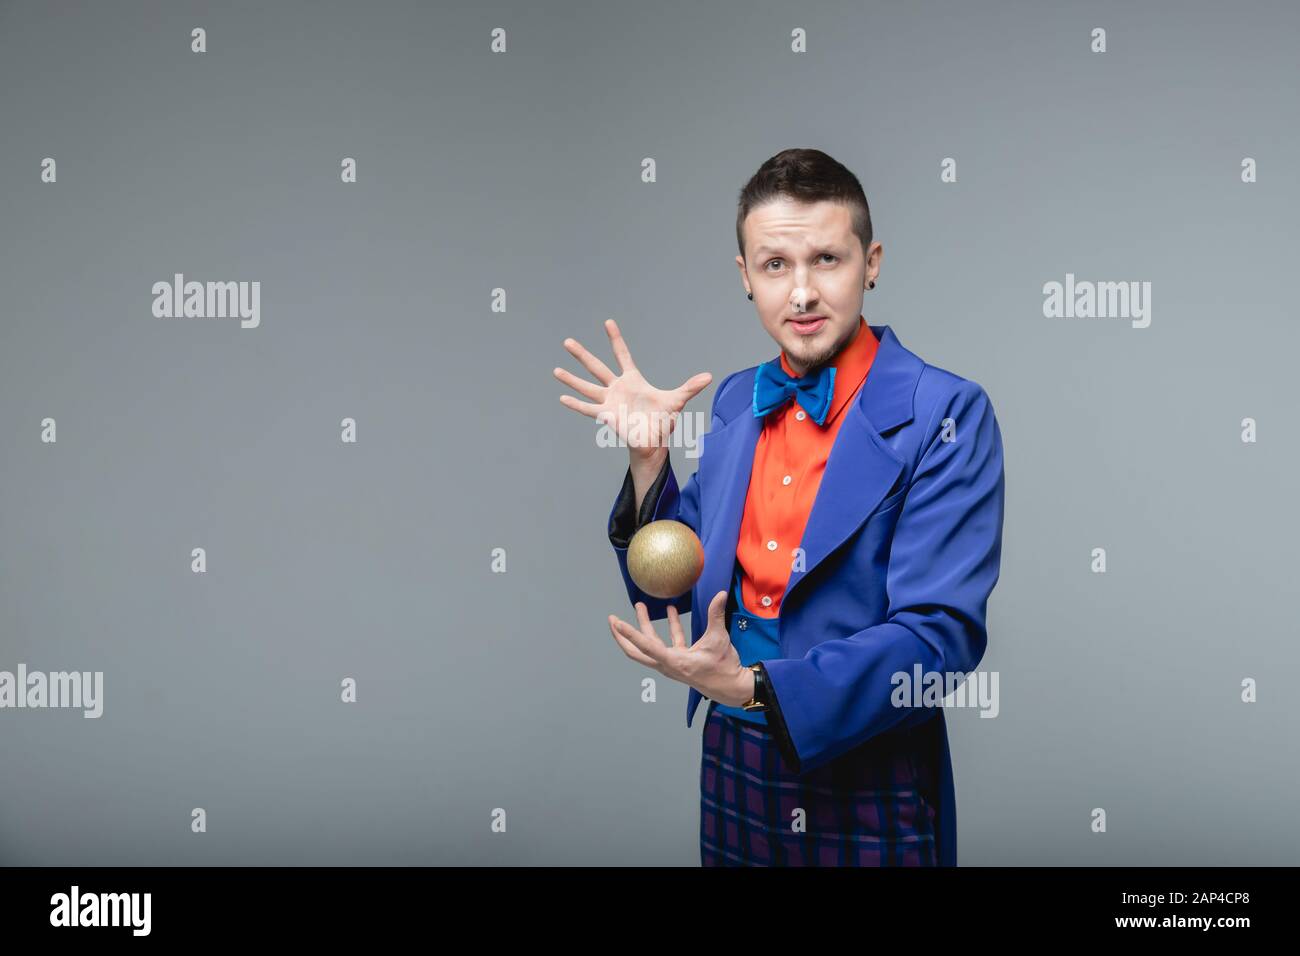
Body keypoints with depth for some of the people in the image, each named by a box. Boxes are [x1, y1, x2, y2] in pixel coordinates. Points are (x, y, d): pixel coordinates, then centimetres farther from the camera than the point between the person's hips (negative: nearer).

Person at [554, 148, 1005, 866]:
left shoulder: (945, 413, -14)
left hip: (868, 789, -5)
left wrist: (753, 687, -27)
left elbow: (942, 637, -20)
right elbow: (673, 590, 9)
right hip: (733, 776, 5)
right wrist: (648, 458, -6)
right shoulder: (736, 401, 4)